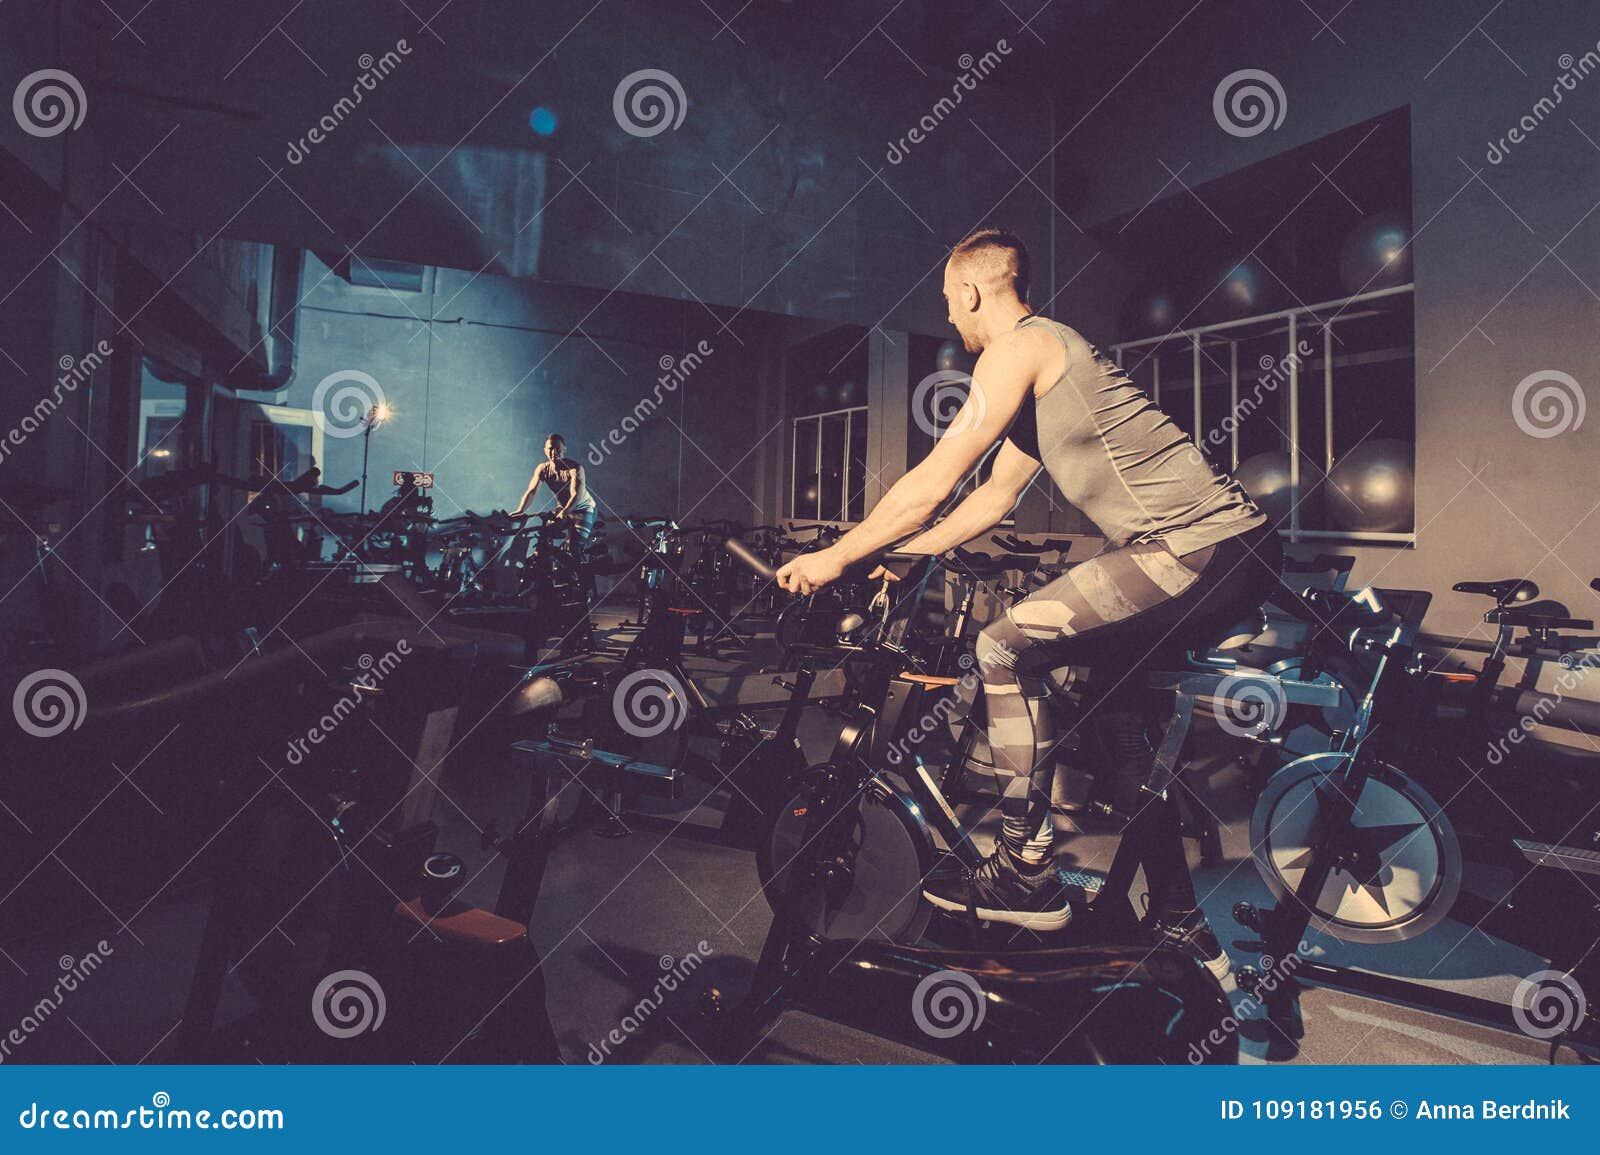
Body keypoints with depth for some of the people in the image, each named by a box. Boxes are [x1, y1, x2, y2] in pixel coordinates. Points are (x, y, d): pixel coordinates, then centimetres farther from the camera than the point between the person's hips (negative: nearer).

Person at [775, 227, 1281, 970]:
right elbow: (996, 496, 27)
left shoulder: (1017, 350, -6)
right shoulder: (1053, 354, 25)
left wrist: (836, 558, 0)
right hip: (1238, 547, 11)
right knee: (1120, 708, 21)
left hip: (1194, 548, -11)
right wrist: (898, 556, 27)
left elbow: (933, 483, -11)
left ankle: (1027, 874, 0)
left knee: (1005, 650, -10)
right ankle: (1182, 927, 32)